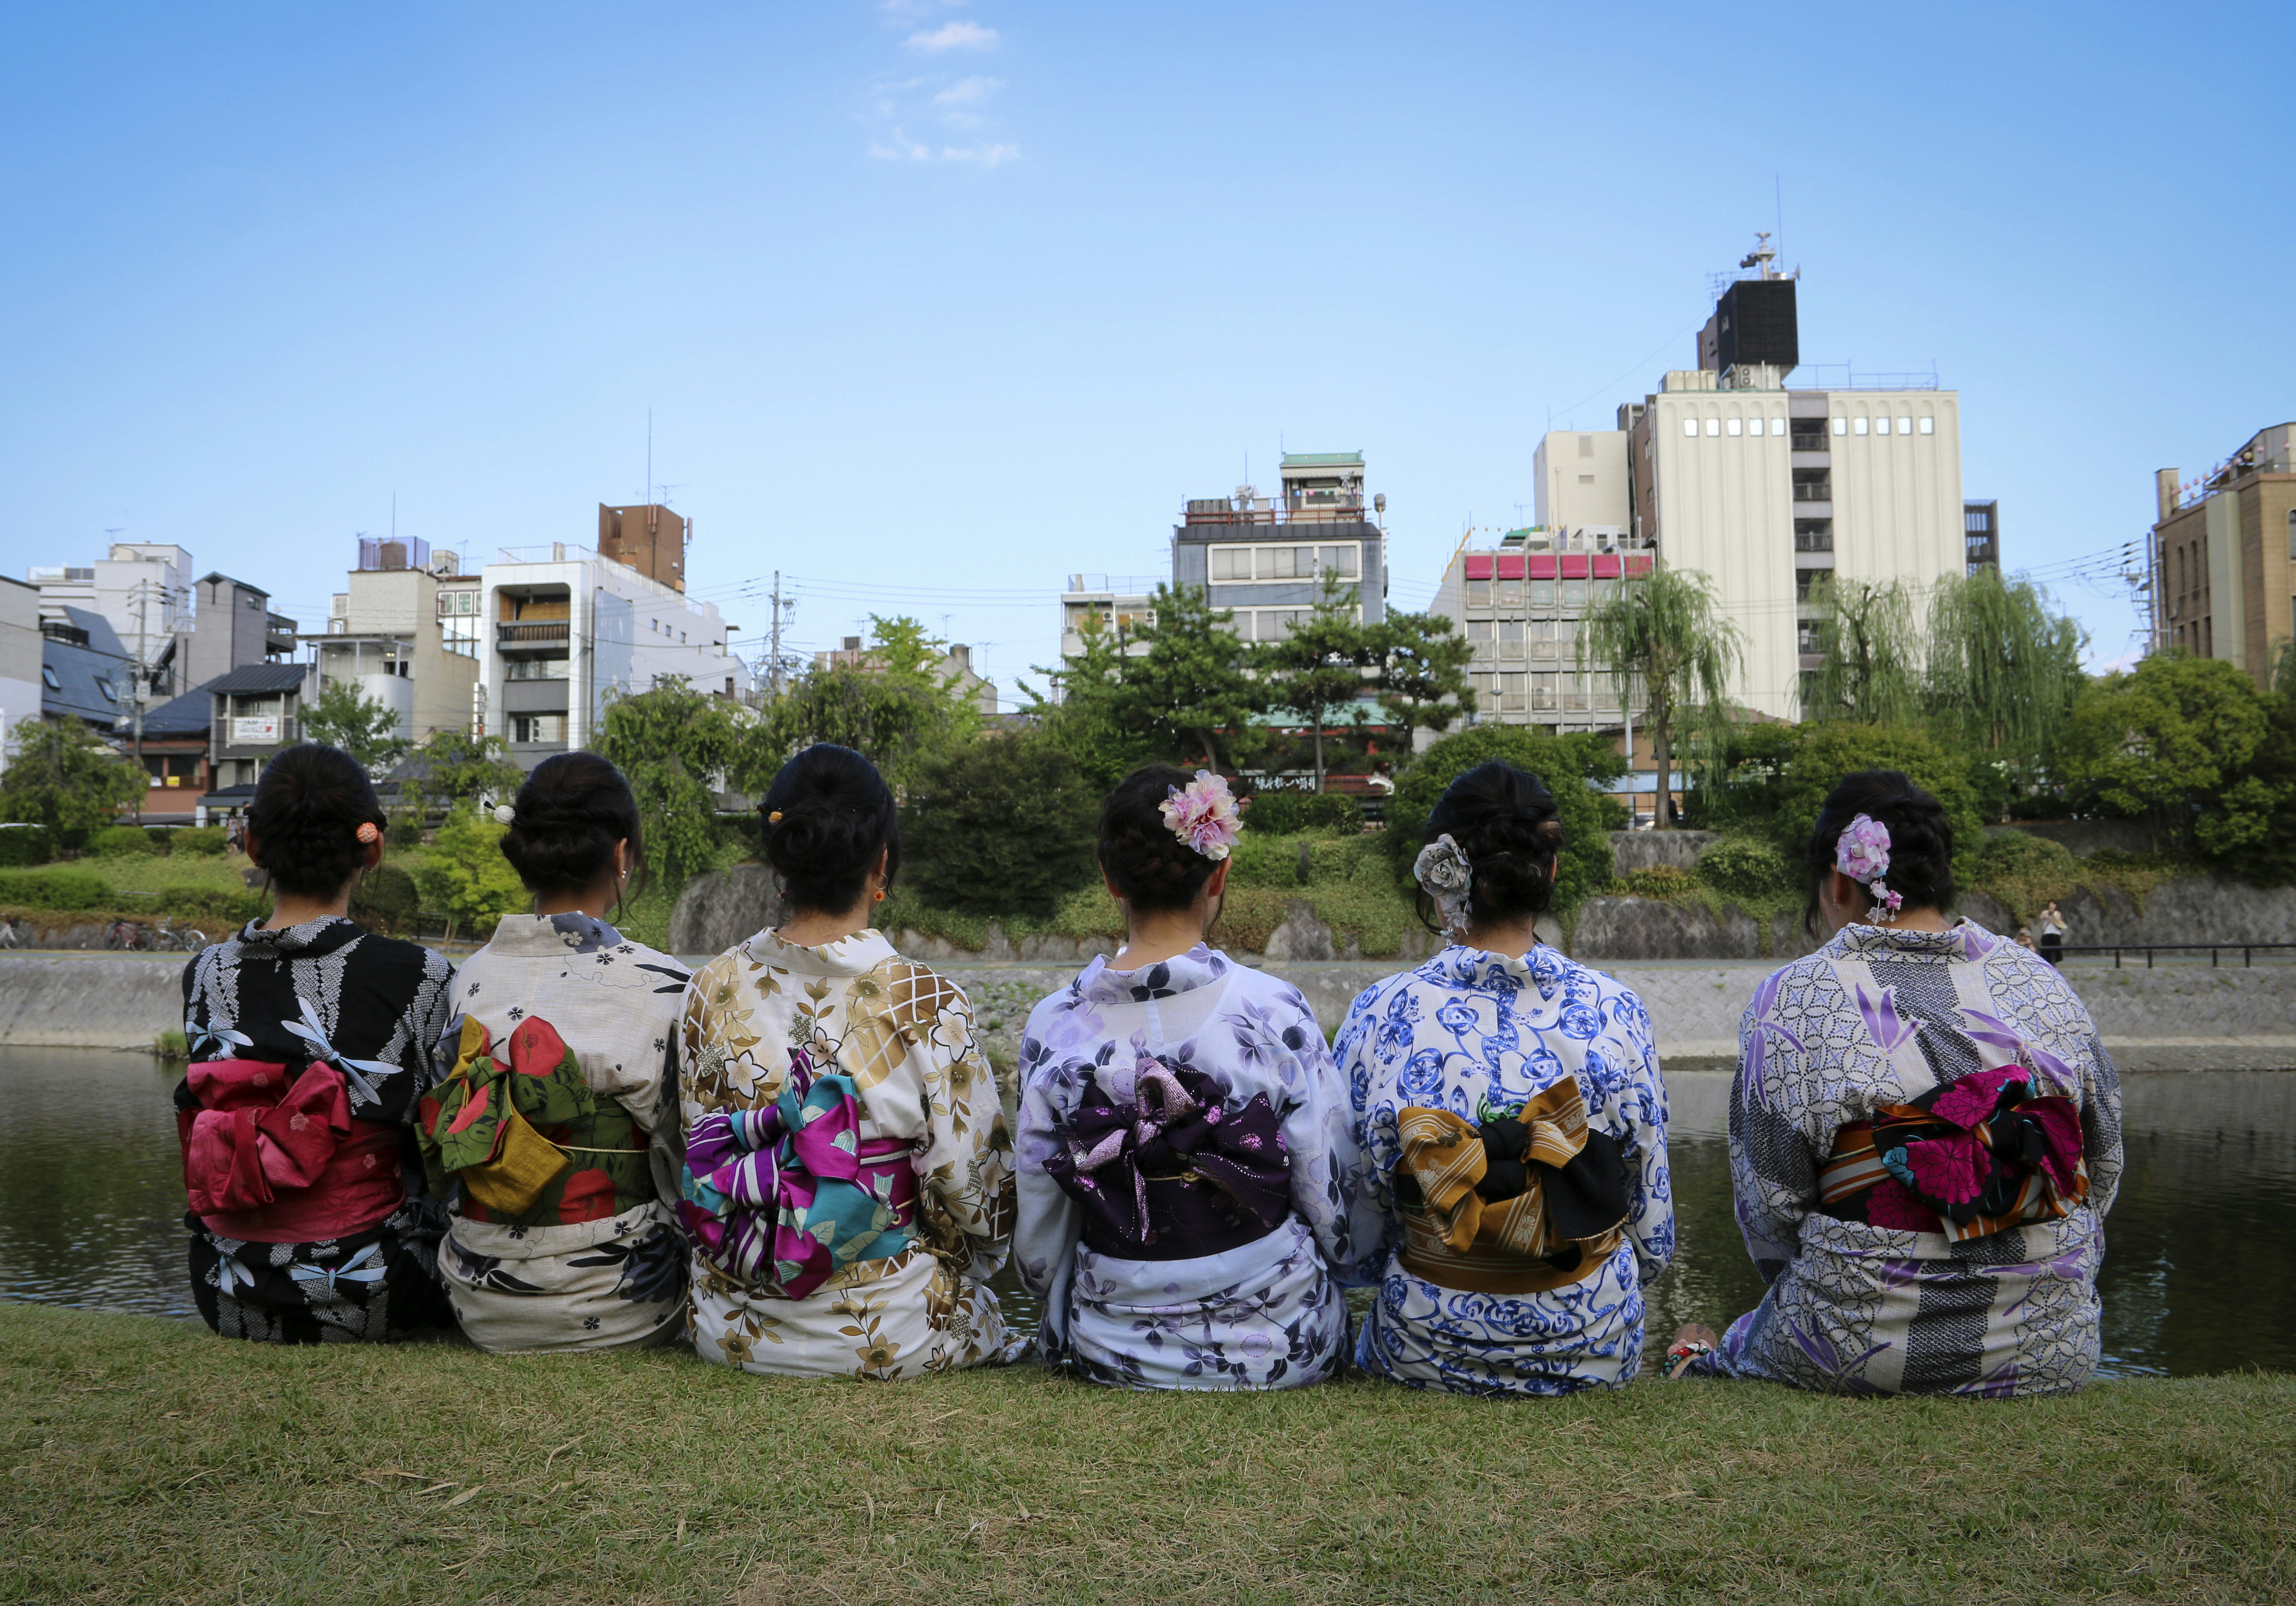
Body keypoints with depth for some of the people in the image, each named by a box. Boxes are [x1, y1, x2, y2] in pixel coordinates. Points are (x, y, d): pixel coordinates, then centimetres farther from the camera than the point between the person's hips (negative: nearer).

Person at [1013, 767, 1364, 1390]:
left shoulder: (1053, 1025, -11)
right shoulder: (1275, 1011, -17)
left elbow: (1040, 1228, -2)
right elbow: (1332, 1198, -8)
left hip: (1110, 1352, 2)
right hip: (1278, 1349, -2)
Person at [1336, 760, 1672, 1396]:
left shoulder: (1380, 1015, -14)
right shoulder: (1614, 1012, -12)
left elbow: (1356, 1209, -3)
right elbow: (1651, 1212, -1)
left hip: (1425, 1350, 1)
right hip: (1593, 1345, -1)